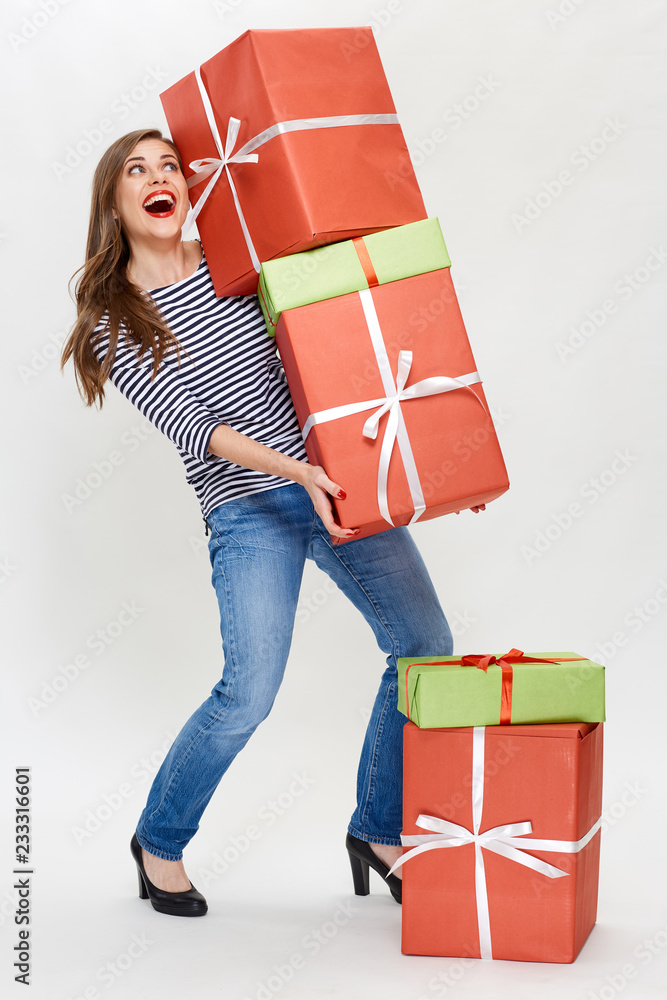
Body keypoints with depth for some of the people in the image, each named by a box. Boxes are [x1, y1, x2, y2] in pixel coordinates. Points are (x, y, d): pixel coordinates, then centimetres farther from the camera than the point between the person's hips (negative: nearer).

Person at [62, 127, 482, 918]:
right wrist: (295, 471, -26)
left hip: (334, 479, 5)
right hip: (248, 512, -5)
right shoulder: (112, 324, -4)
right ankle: (159, 841, 11)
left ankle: (379, 831, 23)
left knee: (427, 648, 4)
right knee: (249, 691, -17)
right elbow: (191, 427, -14)